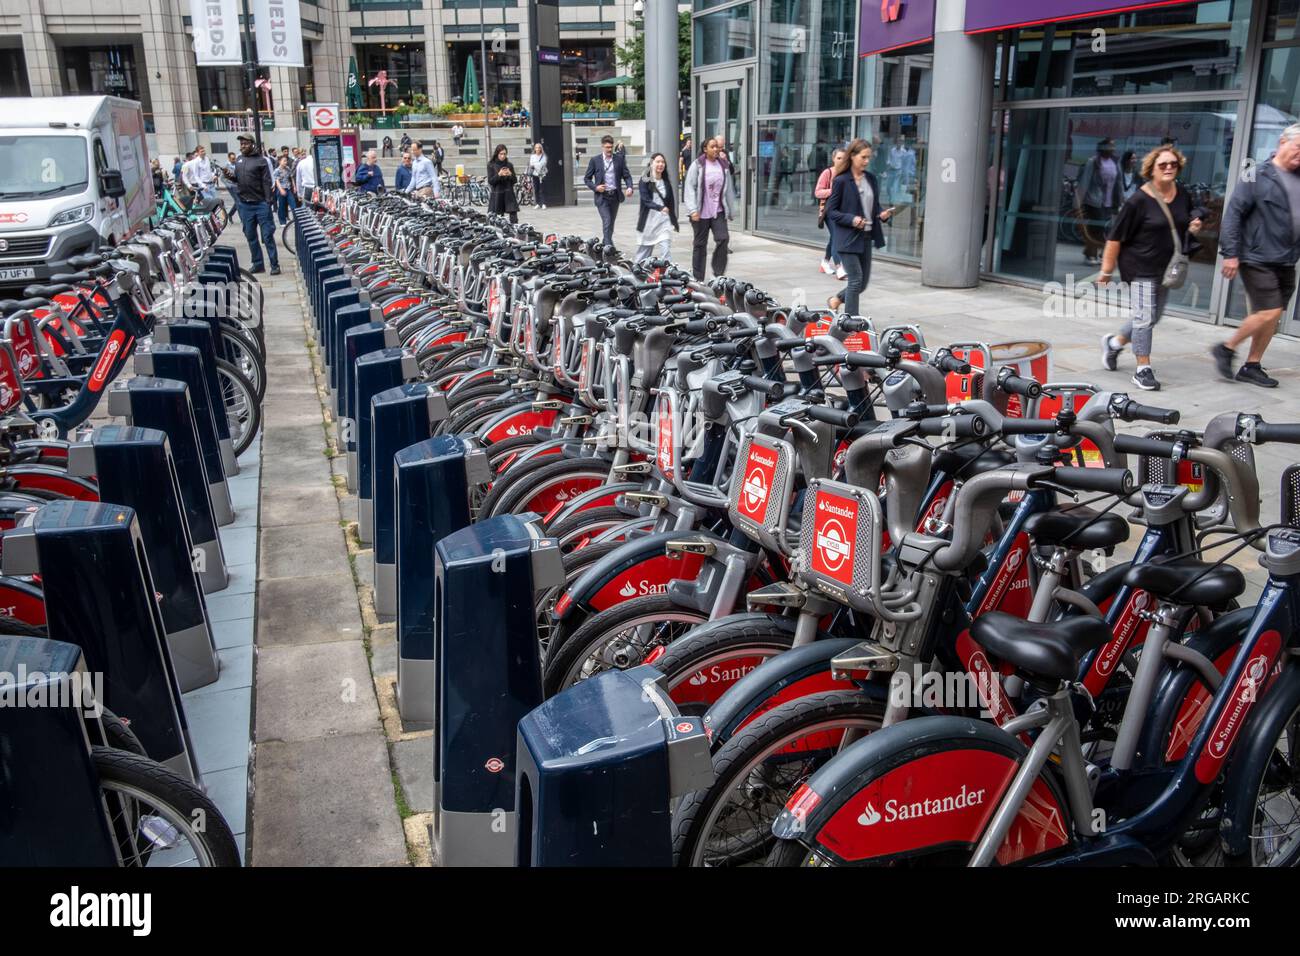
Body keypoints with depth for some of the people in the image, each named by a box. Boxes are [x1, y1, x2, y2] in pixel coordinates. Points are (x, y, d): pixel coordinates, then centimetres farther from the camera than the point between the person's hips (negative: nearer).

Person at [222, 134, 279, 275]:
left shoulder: (260, 160, -4)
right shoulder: (238, 160, 12)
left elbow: (267, 182, -8)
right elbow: (237, 180, 19)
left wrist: (268, 202, -15)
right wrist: (230, 176, -3)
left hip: (260, 204, -6)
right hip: (244, 204, 6)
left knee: (267, 236, -4)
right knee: (250, 236, 8)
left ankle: (275, 265, -1)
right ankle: (257, 264, 15)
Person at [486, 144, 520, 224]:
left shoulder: (509, 165, 8)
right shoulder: (491, 165, 2)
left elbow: (514, 181, 9)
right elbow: (490, 181, -4)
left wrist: (510, 175, -11)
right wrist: (499, 175, -18)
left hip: (509, 194, 2)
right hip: (496, 194, -2)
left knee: (514, 219, -8)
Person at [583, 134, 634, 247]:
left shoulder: (619, 159, 6)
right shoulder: (595, 160, 1)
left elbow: (627, 176, 5)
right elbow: (587, 178, 6)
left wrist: (629, 187, -15)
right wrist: (595, 187, -13)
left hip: (615, 195, 3)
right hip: (602, 196, -3)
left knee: (611, 223, 13)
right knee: (607, 222, -15)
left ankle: (605, 244, 28)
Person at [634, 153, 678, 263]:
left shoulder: (667, 182, 11)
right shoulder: (645, 181, -3)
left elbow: (671, 202, 14)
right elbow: (646, 200, -13)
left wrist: (674, 222, 13)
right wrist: (660, 208, -28)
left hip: (664, 221, 3)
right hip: (648, 220, -3)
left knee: (665, 252, -11)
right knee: (644, 252, 8)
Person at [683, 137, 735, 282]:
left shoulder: (724, 166, 8)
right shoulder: (698, 165, -3)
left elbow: (728, 189, 12)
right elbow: (690, 188, -7)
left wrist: (729, 210, 10)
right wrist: (693, 210, -16)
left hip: (718, 211, 3)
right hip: (701, 213, -3)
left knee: (723, 238, -13)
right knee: (700, 244, 5)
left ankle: (718, 273, 0)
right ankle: (698, 279, 14)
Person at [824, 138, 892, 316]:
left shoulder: (872, 179, 10)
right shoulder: (841, 181, -9)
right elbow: (831, 210, -8)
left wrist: (883, 214, -3)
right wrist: (851, 219, -21)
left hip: (866, 236, 6)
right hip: (848, 238, -6)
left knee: (863, 281, 11)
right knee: (856, 279, -7)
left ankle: (836, 300, 35)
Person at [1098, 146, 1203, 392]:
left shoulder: (1183, 196, 7)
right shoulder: (1138, 201, -14)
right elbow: (1115, 237, -12)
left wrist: (1193, 228, 1)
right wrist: (1107, 270, -12)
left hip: (1166, 268, 7)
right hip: (1140, 267, -7)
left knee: (1152, 317, 15)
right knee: (1144, 317, -7)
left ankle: (1114, 343, 37)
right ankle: (1143, 369, 2)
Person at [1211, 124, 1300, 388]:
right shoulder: (1258, 176, -8)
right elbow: (1233, 213, -10)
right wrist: (1231, 253, -14)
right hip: (1257, 259, -7)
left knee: (1272, 316, 8)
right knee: (1269, 312, -12)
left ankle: (1252, 366, 19)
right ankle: (1226, 349, 7)